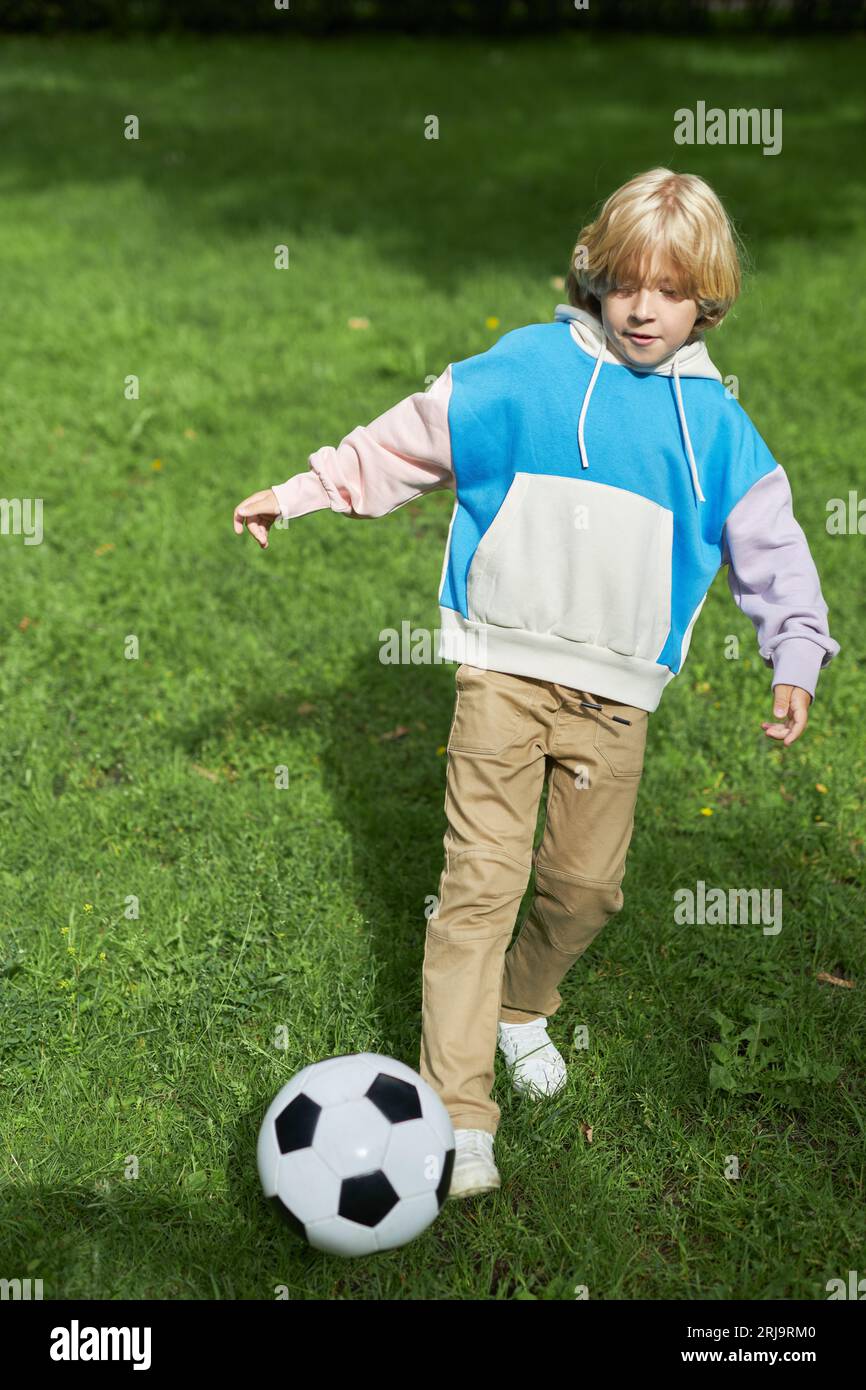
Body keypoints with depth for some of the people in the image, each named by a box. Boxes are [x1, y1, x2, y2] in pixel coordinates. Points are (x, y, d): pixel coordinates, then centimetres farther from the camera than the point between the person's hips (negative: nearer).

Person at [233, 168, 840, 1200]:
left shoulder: (716, 426, 6)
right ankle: (456, 1113, 2)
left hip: (617, 696, 3)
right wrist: (298, 492, 4)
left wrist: (796, 658, -2)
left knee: (589, 883, 10)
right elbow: (403, 443, 7)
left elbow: (771, 548, 9)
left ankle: (520, 1007, 41)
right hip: (505, 669, -2)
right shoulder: (522, 370, 0)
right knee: (481, 879, -6)